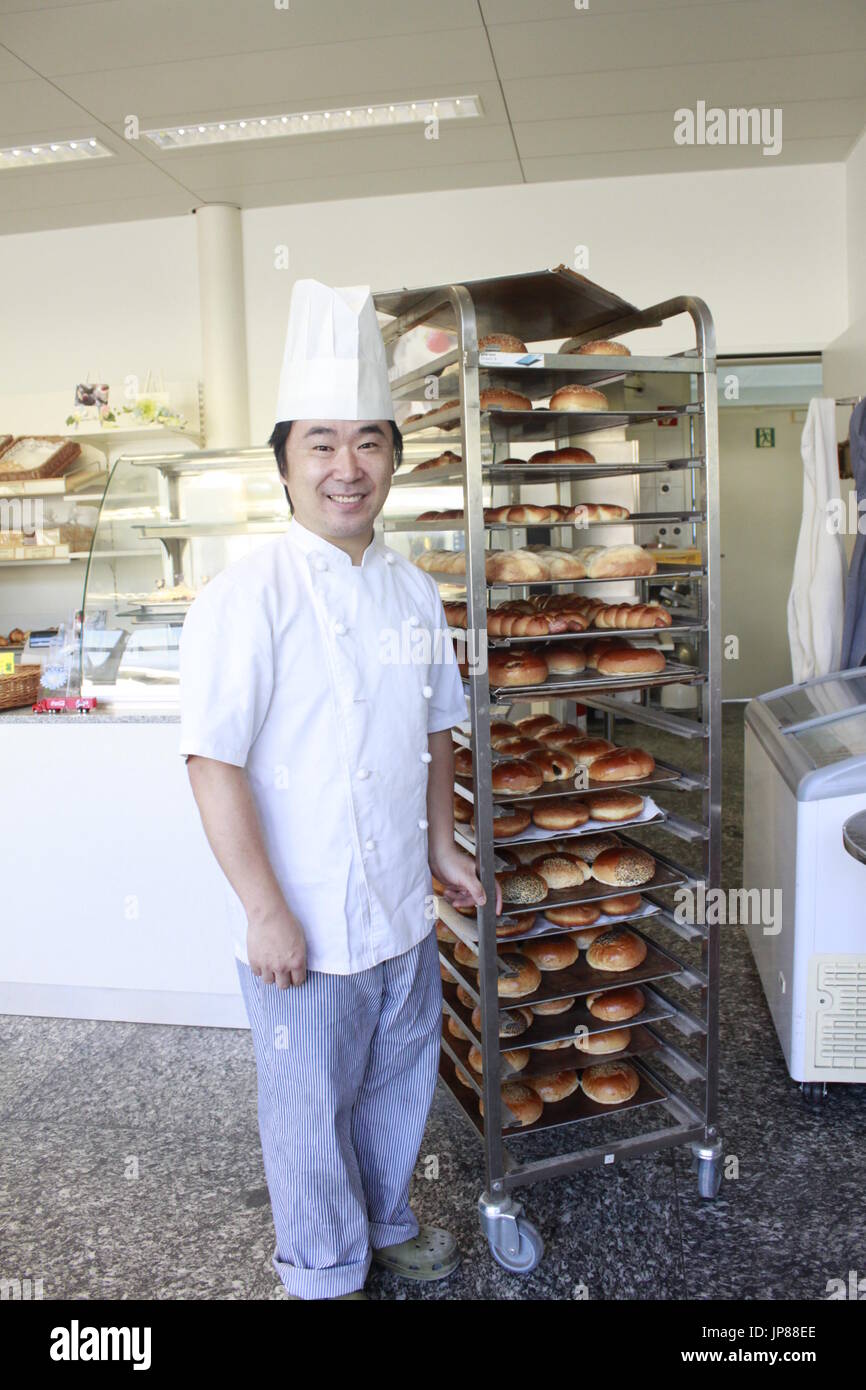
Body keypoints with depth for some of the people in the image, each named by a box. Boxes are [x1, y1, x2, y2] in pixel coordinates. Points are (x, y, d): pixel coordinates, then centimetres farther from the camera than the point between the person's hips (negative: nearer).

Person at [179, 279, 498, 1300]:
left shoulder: (413, 591, 4)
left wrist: (441, 847, 13)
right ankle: (325, 1272, 40)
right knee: (313, 1110, 13)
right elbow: (215, 763, -19)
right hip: (304, 926, -6)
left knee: (401, 1079, 23)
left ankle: (384, 1221, 51)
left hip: (404, 909, 6)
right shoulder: (249, 595, -17)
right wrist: (266, 911, -19)